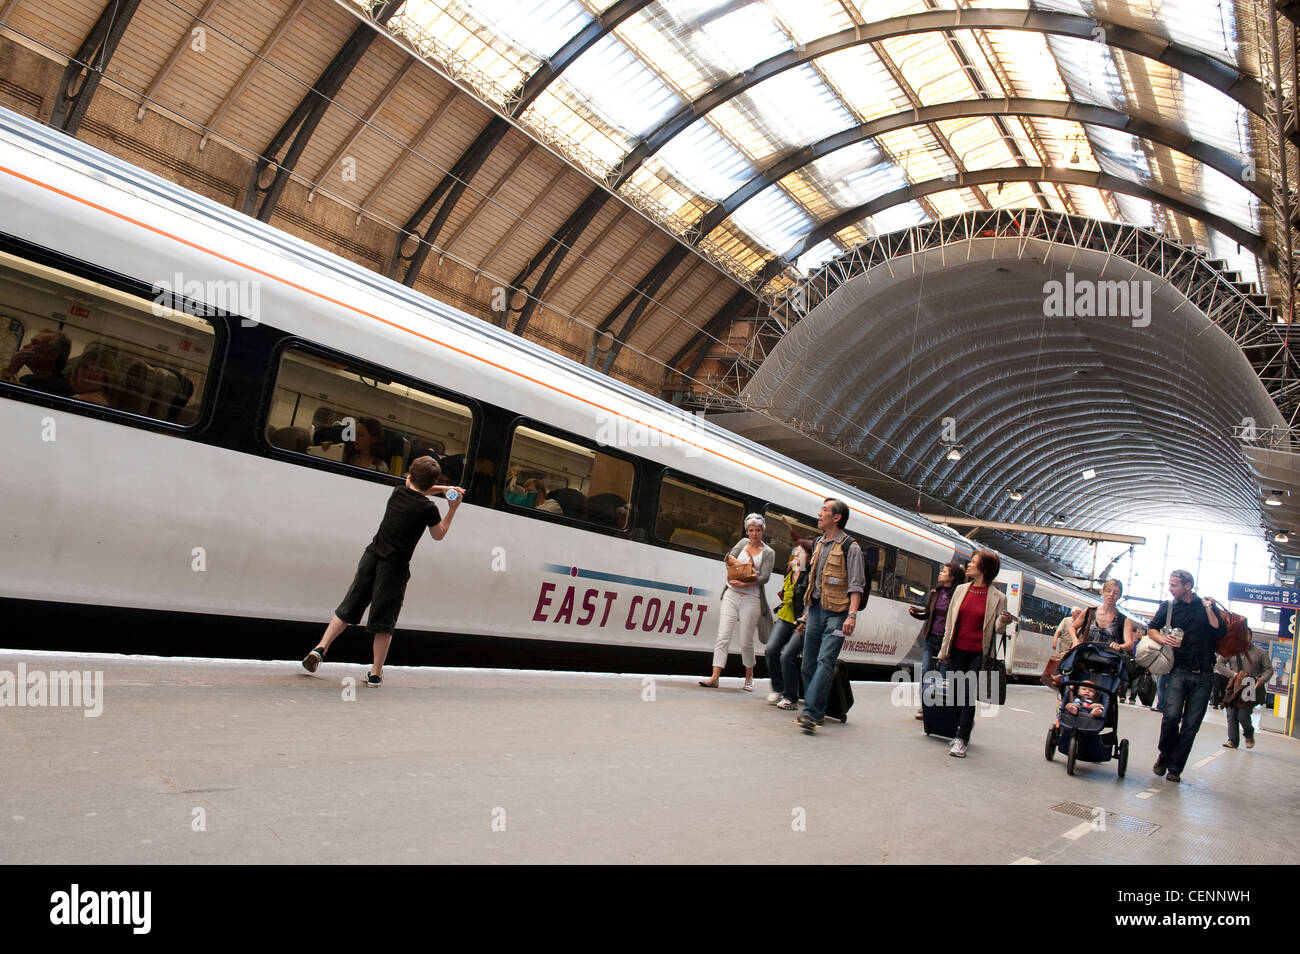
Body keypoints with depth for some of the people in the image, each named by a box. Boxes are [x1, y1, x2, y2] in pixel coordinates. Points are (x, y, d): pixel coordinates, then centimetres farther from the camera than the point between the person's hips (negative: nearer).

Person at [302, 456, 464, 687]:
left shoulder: (397, 492, 6)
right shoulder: (429, 508, -9)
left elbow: (415, 490, 31)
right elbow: (439, 535, 9)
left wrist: (444, 489, 29)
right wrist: (452, 509, 13)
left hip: (372, 556, 4)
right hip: (395, 566, -4)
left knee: (349, 608, 14)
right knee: (384, 621, 3)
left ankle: (320, 648, 5)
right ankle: (375, 674, 8)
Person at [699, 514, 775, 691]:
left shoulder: (768, 553, 3)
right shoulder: (743, 543, 14)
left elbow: (764, 578, -7)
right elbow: (729, 557, 2)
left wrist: (743, 584, -16)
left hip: (751, 599, -2)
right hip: (731, 595, 3)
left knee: (746, 642, 0)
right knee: (723, 637, -6)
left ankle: (749, 678, 21)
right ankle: (714, 678, -9)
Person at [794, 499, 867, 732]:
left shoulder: (850, 547, -7)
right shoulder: (819, 543, 15)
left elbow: (856, 585, -11)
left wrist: (852, 615, -20)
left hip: (836, 612, -7)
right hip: (816, 609, 8)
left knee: (825, 661, -15)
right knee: (809, 662, 8)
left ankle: (811, 713, -19)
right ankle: (816, 712, 18)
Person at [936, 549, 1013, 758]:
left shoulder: (998, 597, -4)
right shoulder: (961, 590, 7)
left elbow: (998, 630, 1)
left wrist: (1003, 621, -22)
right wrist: (944, 650, 11)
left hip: (979, 654, -4)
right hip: (958, 650, 4)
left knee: (968, 694, -8)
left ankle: (961, 740, -1)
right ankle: (964, 728, 33)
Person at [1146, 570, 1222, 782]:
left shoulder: (1206, 605, 8)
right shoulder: (1168, 606, 10)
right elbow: (1151, 629, 9)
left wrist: (1208, 609, -9)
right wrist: (1164, 639, -9)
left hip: (1204, 675, 0)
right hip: (1179, 670, 0)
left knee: (1191, 724, 0)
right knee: (1171, 715, -17)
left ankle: (1174, 767, 9)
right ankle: (1165, 754, 6)